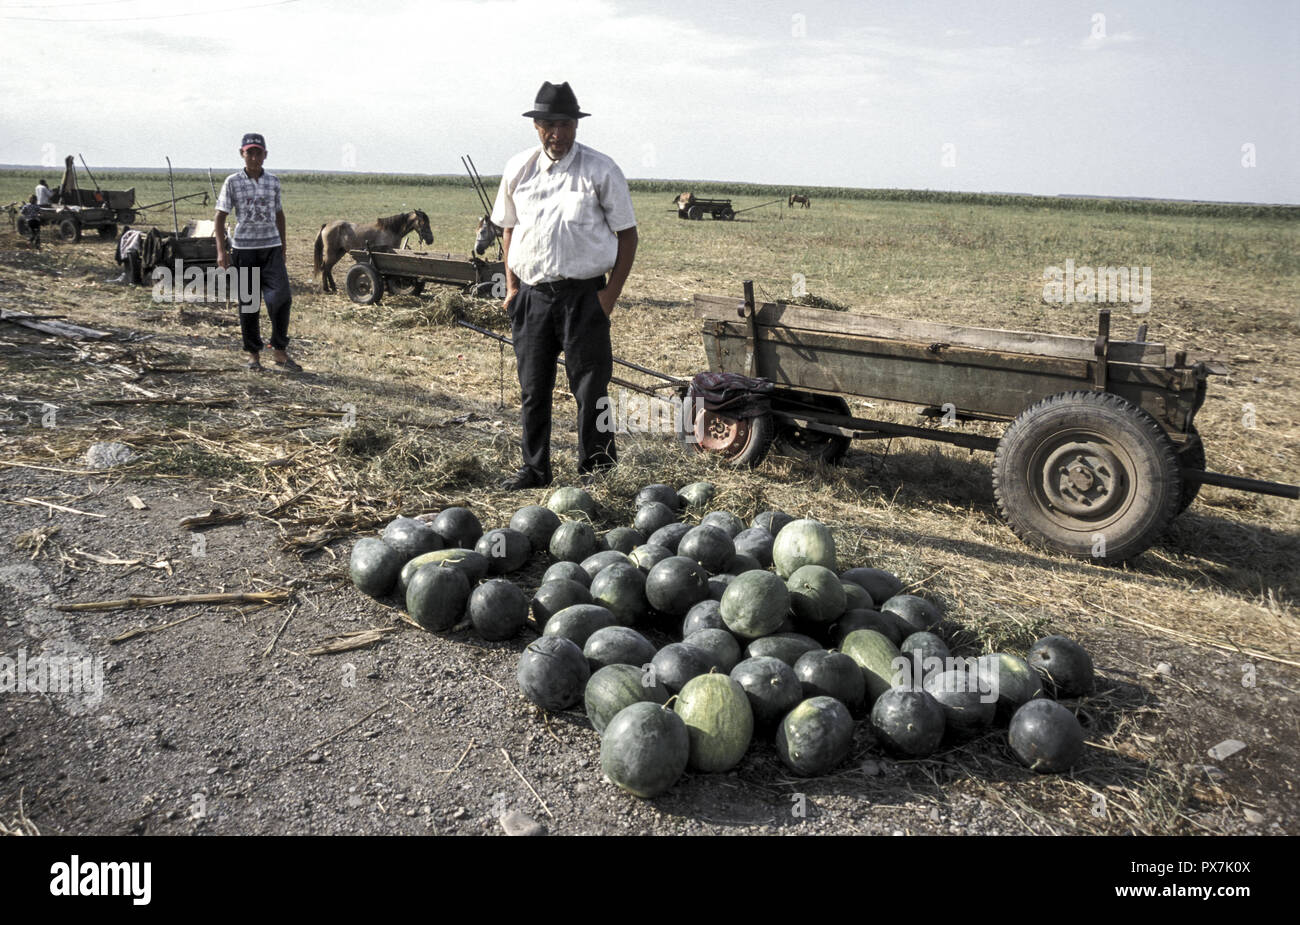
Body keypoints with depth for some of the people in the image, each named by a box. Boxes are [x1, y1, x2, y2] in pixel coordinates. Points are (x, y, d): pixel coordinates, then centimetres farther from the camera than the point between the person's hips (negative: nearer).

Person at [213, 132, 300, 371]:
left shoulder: (273, 182, 7)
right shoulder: (233, 182, 0)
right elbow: (221, 217, 0)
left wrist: (282, 246, 19)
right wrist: (221, 250, -8)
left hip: (271, 247, 2)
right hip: (244, 248, -1)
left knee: (281, 296, -12)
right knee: (249, 303, 5)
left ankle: (279, 350, 2)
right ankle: (253, 353, 16)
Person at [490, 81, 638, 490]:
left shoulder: (600, 171, -2)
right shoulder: (518, 169, 7)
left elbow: (627, 233, 0)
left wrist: (610, 293, -8)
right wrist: (512, 286, 9)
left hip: (584, 294, -3)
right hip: (531, 294, 3)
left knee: (590, 386, -1)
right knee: (533, 387, 9)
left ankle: (597, 468, 13)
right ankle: (535, 469, 23)